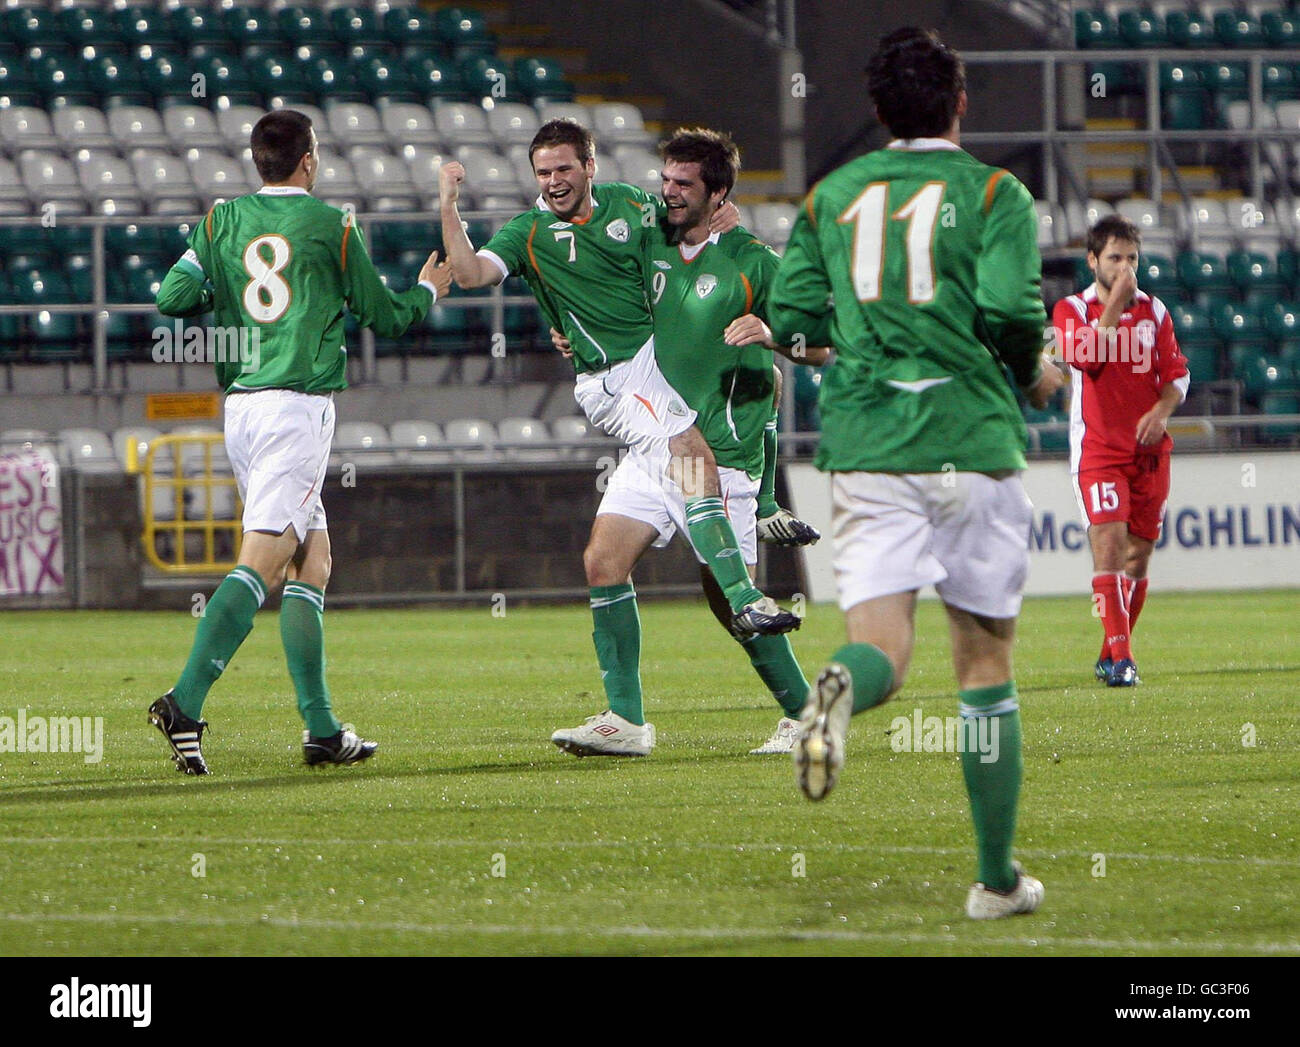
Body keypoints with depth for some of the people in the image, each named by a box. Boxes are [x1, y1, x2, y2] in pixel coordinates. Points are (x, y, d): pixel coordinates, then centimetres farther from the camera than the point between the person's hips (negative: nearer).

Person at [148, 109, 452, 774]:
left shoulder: (221, 221, 9)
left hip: (240, 406, 6)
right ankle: (184, 704, -27)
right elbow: (386, 318, 9)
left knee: (312, 558, 13)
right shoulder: (331, 226, 0)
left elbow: (172, 300, 0)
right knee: (261, 563, -13)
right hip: (298, 405, -6)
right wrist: (427, 291, 30)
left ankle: (322, 729, 10)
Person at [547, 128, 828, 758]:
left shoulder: (751, 262, -8)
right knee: (604, 560, -9)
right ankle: (625, 719, -5)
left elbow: (821, 347, -12)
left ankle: (802, 713, 16)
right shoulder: (651, 246, 10)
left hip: (723, 457, -6)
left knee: (730, 597, -2)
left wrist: (769, 333, -32)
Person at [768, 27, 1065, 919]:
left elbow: (791, 318, 8)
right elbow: (1011, 309, -14)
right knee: (985, 660, 9)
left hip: (863, 446, 2)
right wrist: (1034, 373, 7)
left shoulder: (832, 196, 12)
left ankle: (842, 688, -43)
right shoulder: (994, 194, 0)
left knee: (882, 647, -4)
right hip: (970, 443, -2)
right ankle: (997, 877, 12)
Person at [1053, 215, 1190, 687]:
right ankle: (1120, 656, -22)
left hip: (1149, 449, 4)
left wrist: (1162, 410, -11)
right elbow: (1084, 357, -20)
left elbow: (1177, 373, 9)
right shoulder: (1072, 310, -1)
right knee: (1108, 542, -18)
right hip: (1097, 448, -4)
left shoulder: (1154, 310, 10)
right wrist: (1115, 302, -20)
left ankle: (1111, 656, 20)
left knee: (1139, 551, 7)